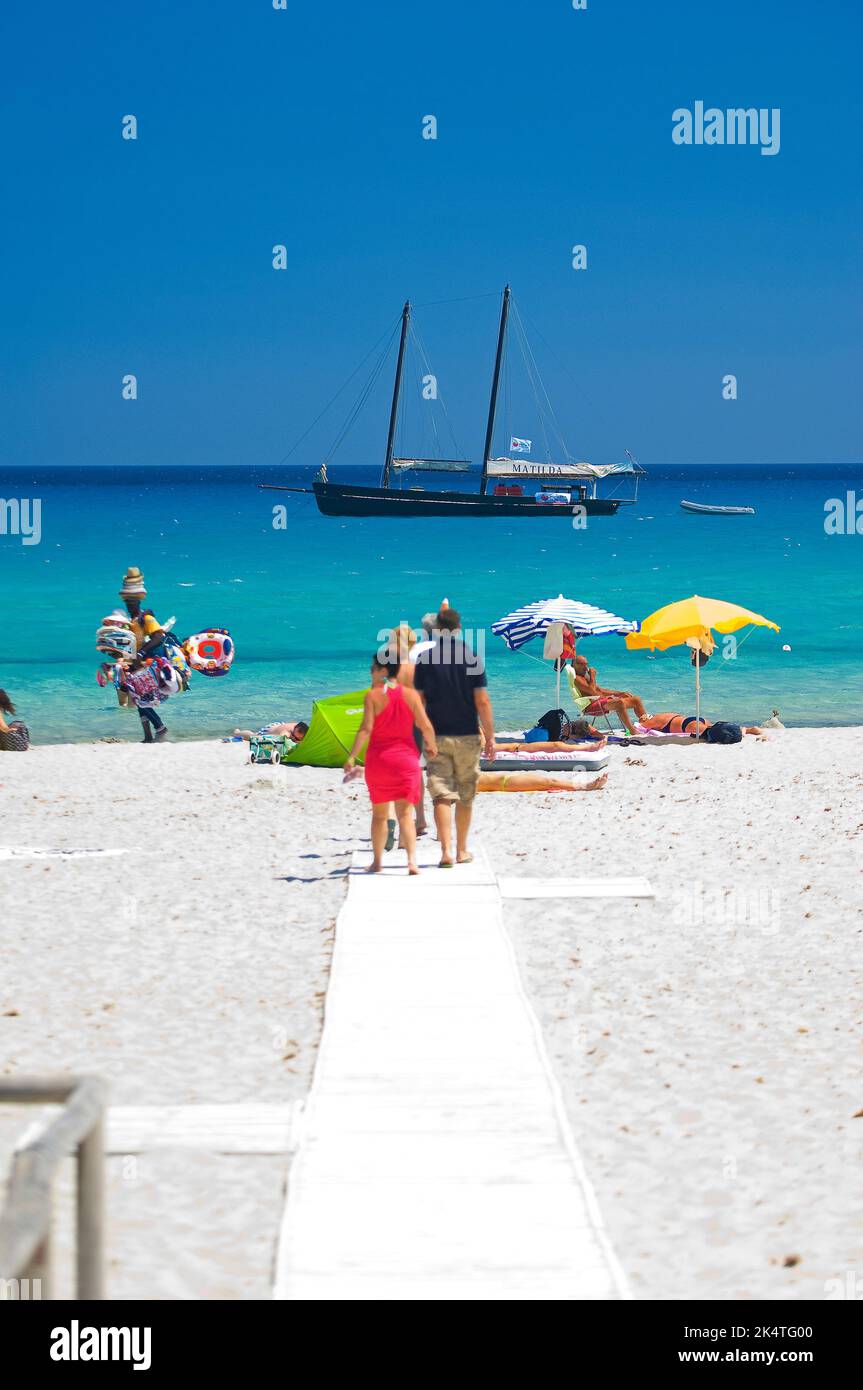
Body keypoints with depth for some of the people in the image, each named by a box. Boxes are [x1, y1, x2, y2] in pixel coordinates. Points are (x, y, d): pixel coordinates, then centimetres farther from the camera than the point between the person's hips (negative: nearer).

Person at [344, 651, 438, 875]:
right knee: (405, 812, 0)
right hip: (406, 757, 1)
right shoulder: (411, 694, -2)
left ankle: (377, 861, 20)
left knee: (379, 813, 14)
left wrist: (352, 756, -11)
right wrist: (432, 746, 15)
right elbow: (426, 726, -4)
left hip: (378, 759, -1)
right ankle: (411, 859, -17)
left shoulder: (373, 695, -8)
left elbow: (366, 729, -15)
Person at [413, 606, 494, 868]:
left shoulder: (425, 660, -3)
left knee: (441, 795, -3)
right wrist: (490, 736, -1)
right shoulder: (471, 658, -6)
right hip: (467, 737, 0)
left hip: (436, 736, 0)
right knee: (465, 797, 14)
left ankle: (446, 850, -18)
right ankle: (462, 850, 22)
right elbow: (482, 702, -8)